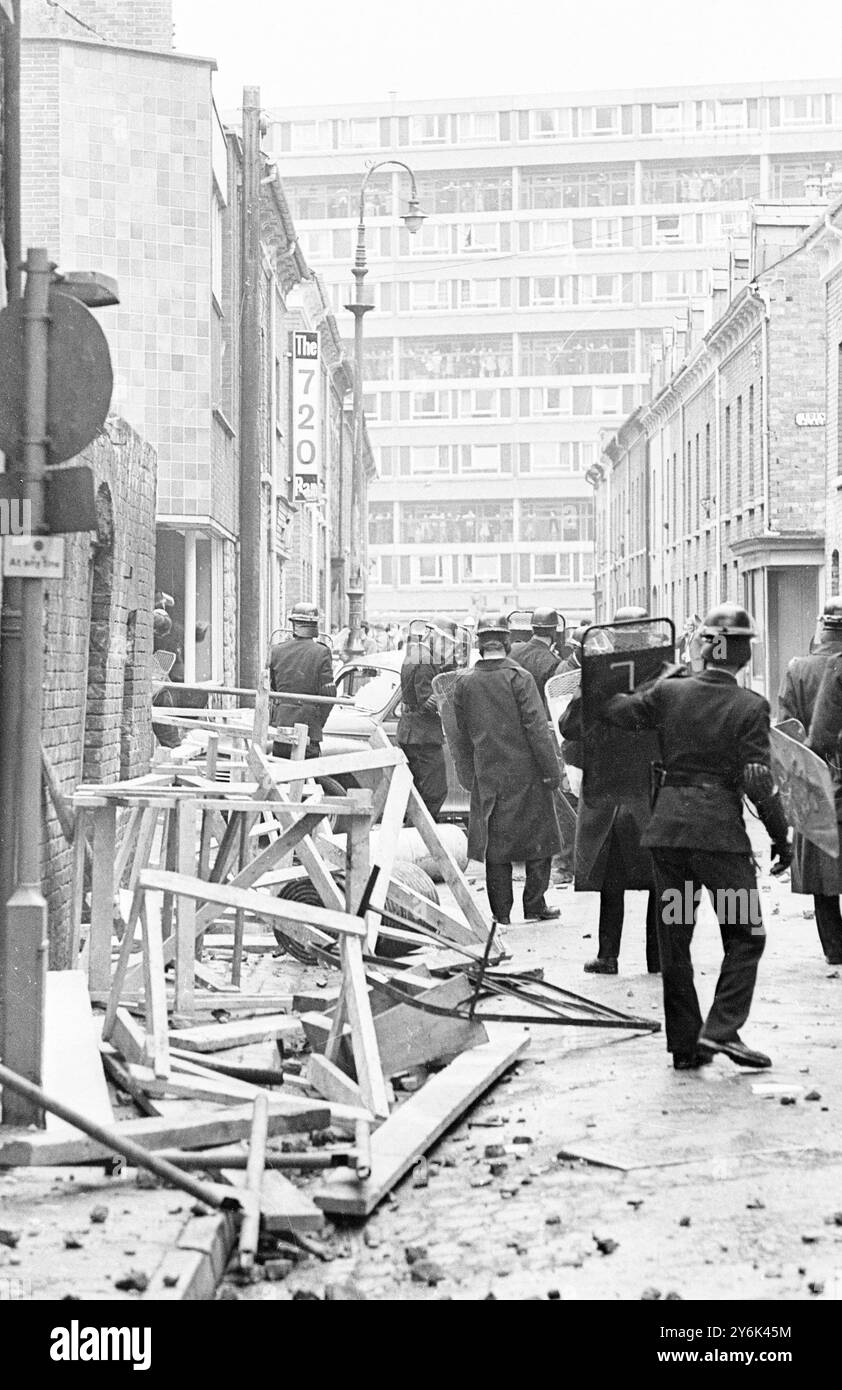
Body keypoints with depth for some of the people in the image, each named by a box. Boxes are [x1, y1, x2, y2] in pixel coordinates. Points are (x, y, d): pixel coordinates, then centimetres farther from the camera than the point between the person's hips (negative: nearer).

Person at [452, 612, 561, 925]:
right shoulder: (518, 677, -10)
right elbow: (537, 728, -12)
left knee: (495, 842, 8)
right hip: (525, 771, -3)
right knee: (537, 838, 9)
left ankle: (501, 911, 10)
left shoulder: (464, 683, 2)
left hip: (487, 776, 3)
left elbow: (462, 735, 9)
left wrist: (468, 775, 18)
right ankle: (535, 906, 11)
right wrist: (551, 770, -7)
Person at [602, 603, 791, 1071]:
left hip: (668, 823, 4)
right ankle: (722, 1029, -3)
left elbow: (617, 711, 13)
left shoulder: (670, 691, 1)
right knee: (746, 934, 9)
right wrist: (782, 836, -3)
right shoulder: (750, 706, -8)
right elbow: (758, 780, -12)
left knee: (675, 940, 11)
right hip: (721, 829, -4)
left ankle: (685, 1044, 15)